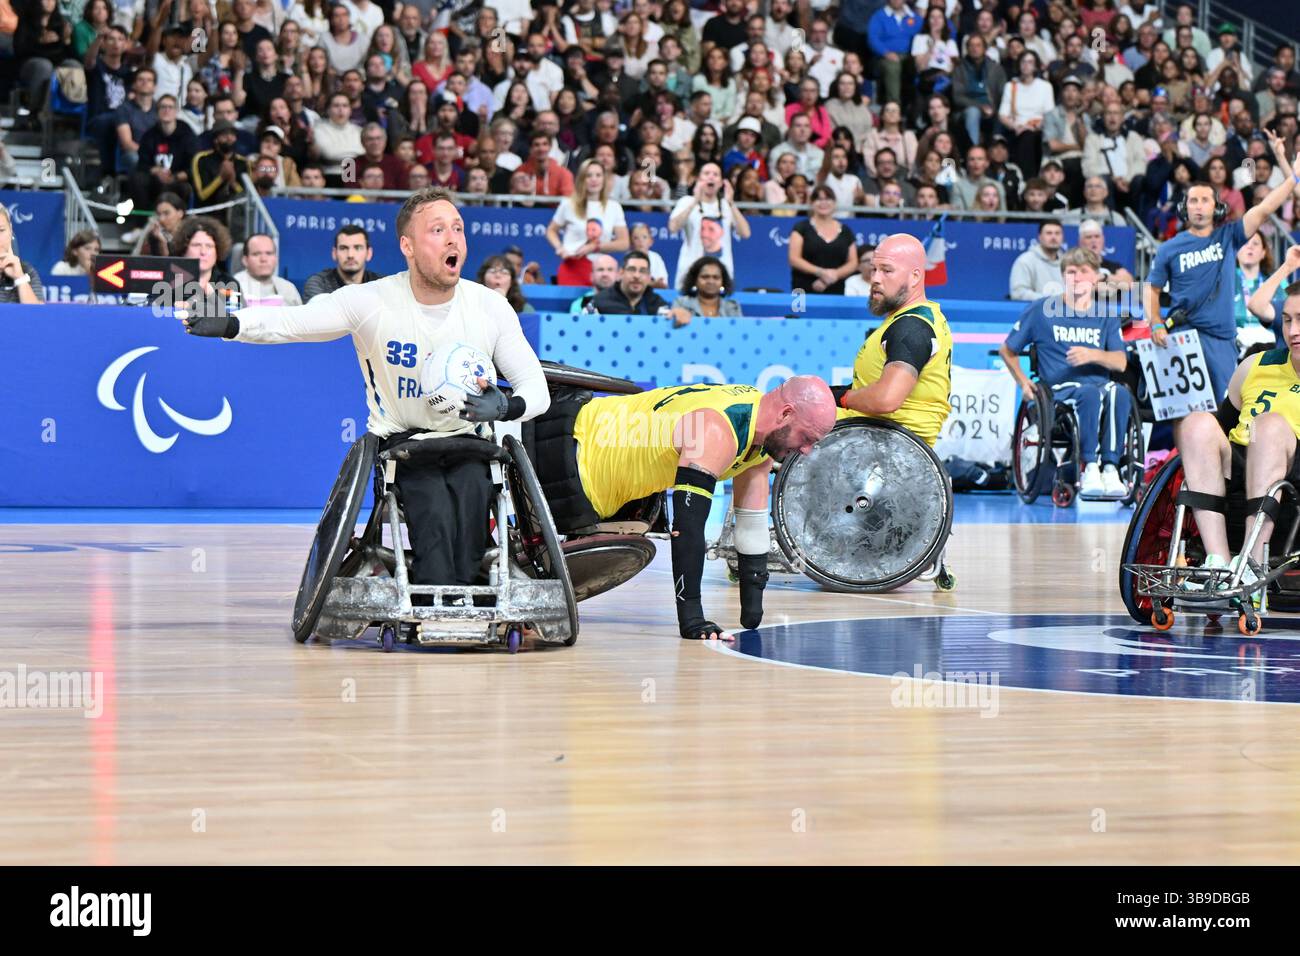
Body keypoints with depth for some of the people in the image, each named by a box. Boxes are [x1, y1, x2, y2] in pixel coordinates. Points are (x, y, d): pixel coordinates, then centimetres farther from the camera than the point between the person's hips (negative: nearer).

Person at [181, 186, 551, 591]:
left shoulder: (490, 307, -3)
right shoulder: (373, 302, -11)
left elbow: (537, 388, 0)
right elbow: (292, 320, -22)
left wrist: (506, 407, -24)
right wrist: (228, 323, -42)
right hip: (399, 441, -2)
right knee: (434, 514, -27)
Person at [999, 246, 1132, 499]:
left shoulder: (1106, 314, 14)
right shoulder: (1042, 310, 8)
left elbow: (1121, 362, 3)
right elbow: (1007, 350, 16)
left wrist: (1093, 355, -15)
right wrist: (1023, 382, 5)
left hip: (1098, 383, 2)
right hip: (1059, 390, -2)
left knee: (1119, 393, -35)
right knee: (1091, 393, -38)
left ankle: (1110, 468, -32)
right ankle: (1089, 468, -34)